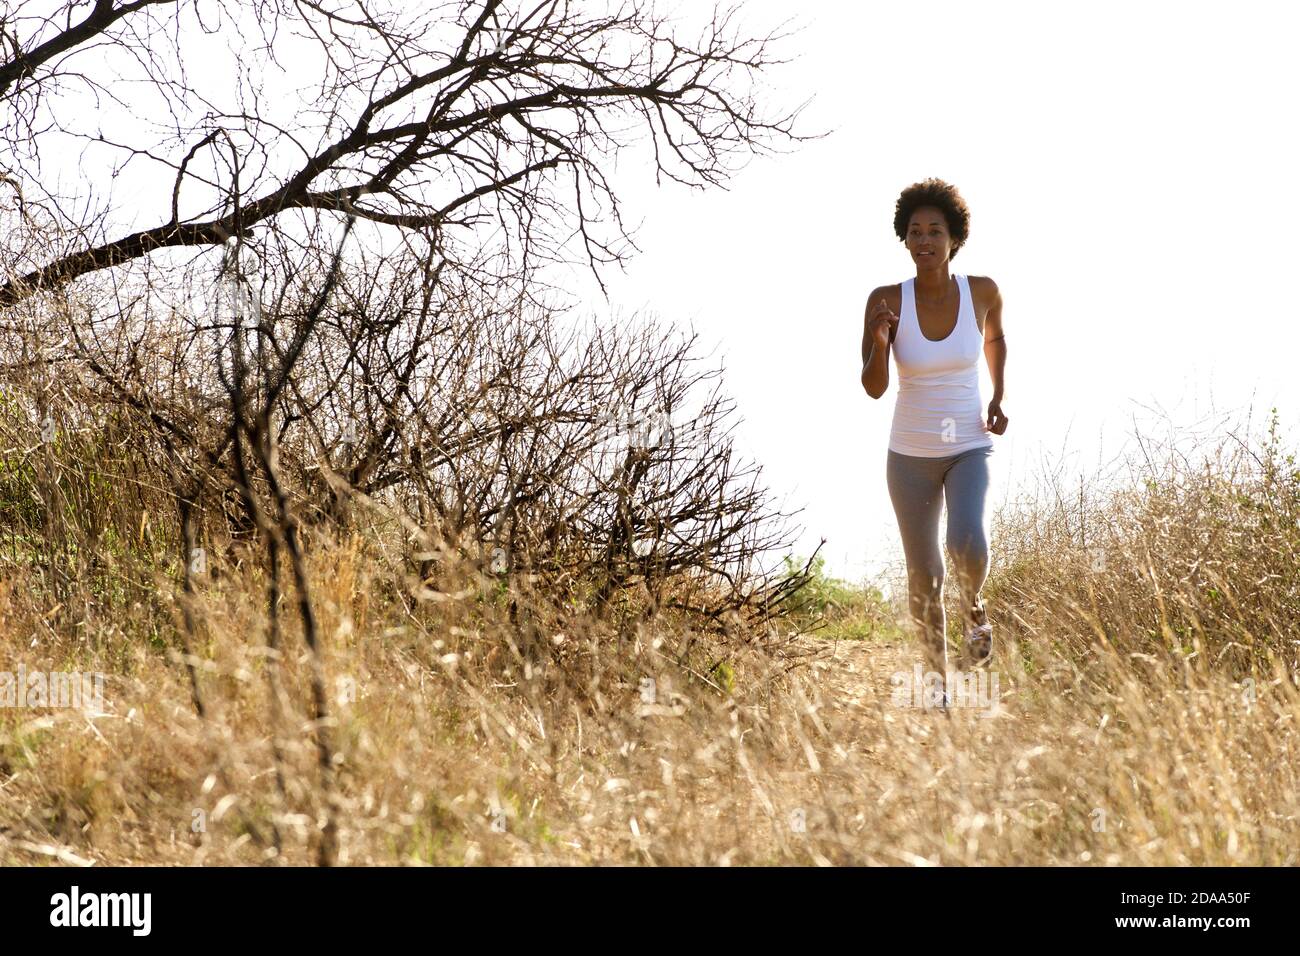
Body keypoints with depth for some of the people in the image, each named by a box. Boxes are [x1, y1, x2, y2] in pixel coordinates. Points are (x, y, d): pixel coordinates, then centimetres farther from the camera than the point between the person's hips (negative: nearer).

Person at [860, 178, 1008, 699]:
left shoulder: (981, 290, -8)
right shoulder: (886, 300, -12)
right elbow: (873, 388, -14)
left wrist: (999, 398, 4)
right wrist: (879, 342, -33)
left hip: (970, 448, -1)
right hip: (910, 455, 1)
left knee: (967, 543, -28)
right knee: (923, 576, 8)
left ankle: (973, 604, 8)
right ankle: (938, 675, 32)